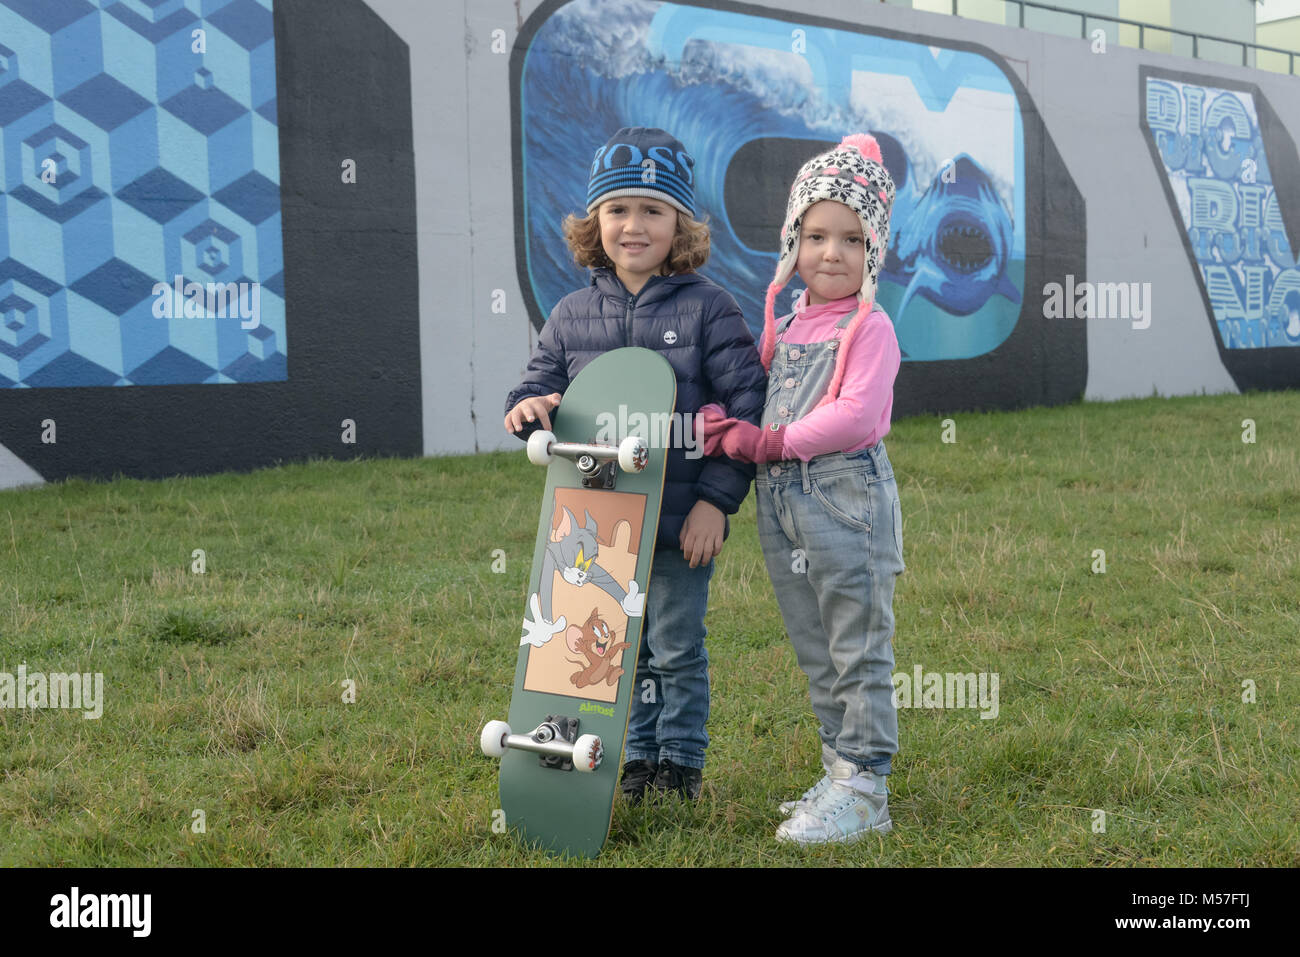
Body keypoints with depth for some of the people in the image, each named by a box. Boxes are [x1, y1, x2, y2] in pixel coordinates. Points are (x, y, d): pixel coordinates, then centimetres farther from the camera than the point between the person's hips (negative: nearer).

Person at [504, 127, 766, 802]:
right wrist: (529, 407, -13)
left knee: (677, 647, 6)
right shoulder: (571, 316, 6)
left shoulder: (708, 309, -5)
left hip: (683, 518, -4)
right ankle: (639, 757, 29)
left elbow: (748, 403, -7)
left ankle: (682, 760, 23)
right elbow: (539, 389, 13)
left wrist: (717, 498, -12)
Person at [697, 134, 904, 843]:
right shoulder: (783, 327, 15)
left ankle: (863, 789, 6)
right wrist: (723, 425, 0)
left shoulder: (870, 328, -8)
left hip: (847, 497, -8)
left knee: (858, 653, -1)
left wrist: (772, 442, -17)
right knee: (815, 655, 15)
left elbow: (857, 414, -18)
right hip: (782, 505, 8)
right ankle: (840, 774, 27)